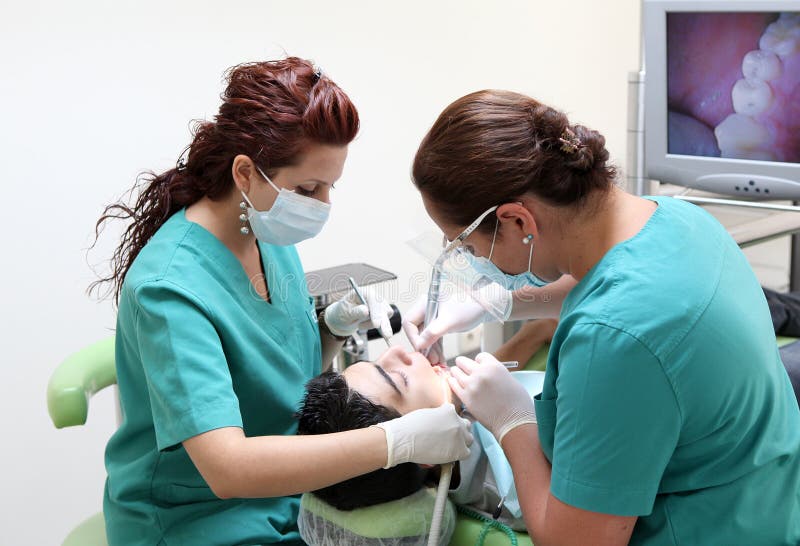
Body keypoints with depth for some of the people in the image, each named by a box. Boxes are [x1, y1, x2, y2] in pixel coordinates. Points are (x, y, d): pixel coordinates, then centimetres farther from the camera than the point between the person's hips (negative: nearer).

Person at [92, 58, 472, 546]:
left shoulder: (273, 239, 0)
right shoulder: (170, 287, -24)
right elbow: (228, 468, -33)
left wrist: (334, 326, -7)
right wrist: (400, 440, -35)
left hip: (289, 500, 7)